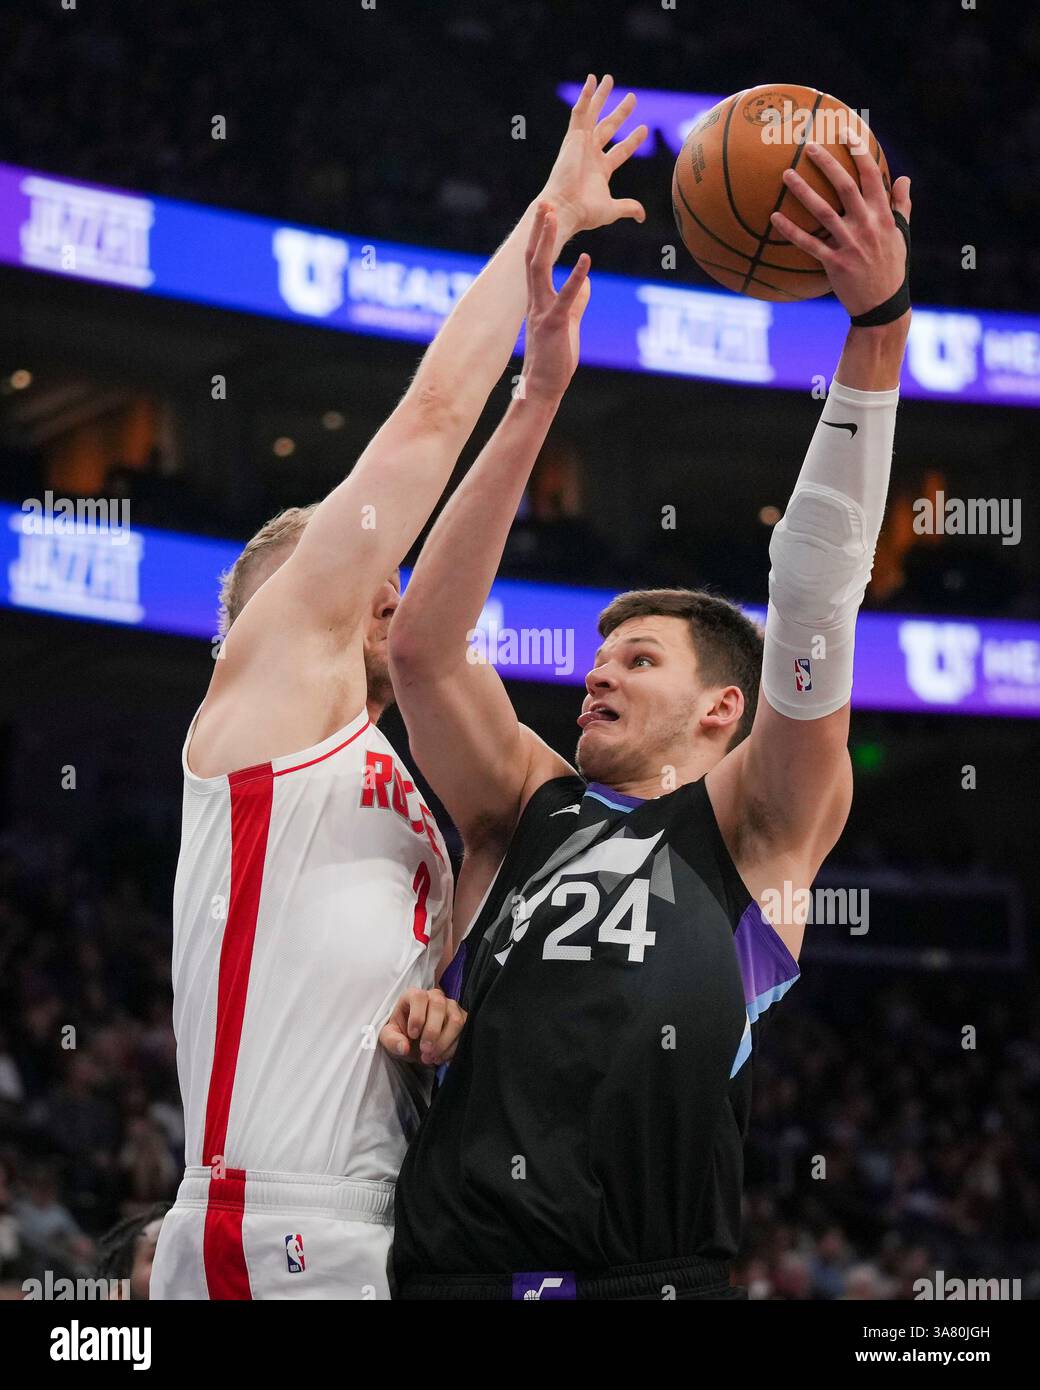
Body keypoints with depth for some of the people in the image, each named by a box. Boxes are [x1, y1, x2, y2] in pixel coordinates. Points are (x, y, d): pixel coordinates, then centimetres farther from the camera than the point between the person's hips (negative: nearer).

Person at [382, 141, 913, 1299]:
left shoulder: (756, 828, 11)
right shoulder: (525, 809, 19)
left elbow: (813, 602, 1)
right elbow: (420, 645, 7)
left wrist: (877, 330, -8)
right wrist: (539, 396, 4)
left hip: (655, 1275, -2)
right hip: (454, 1268, 2)